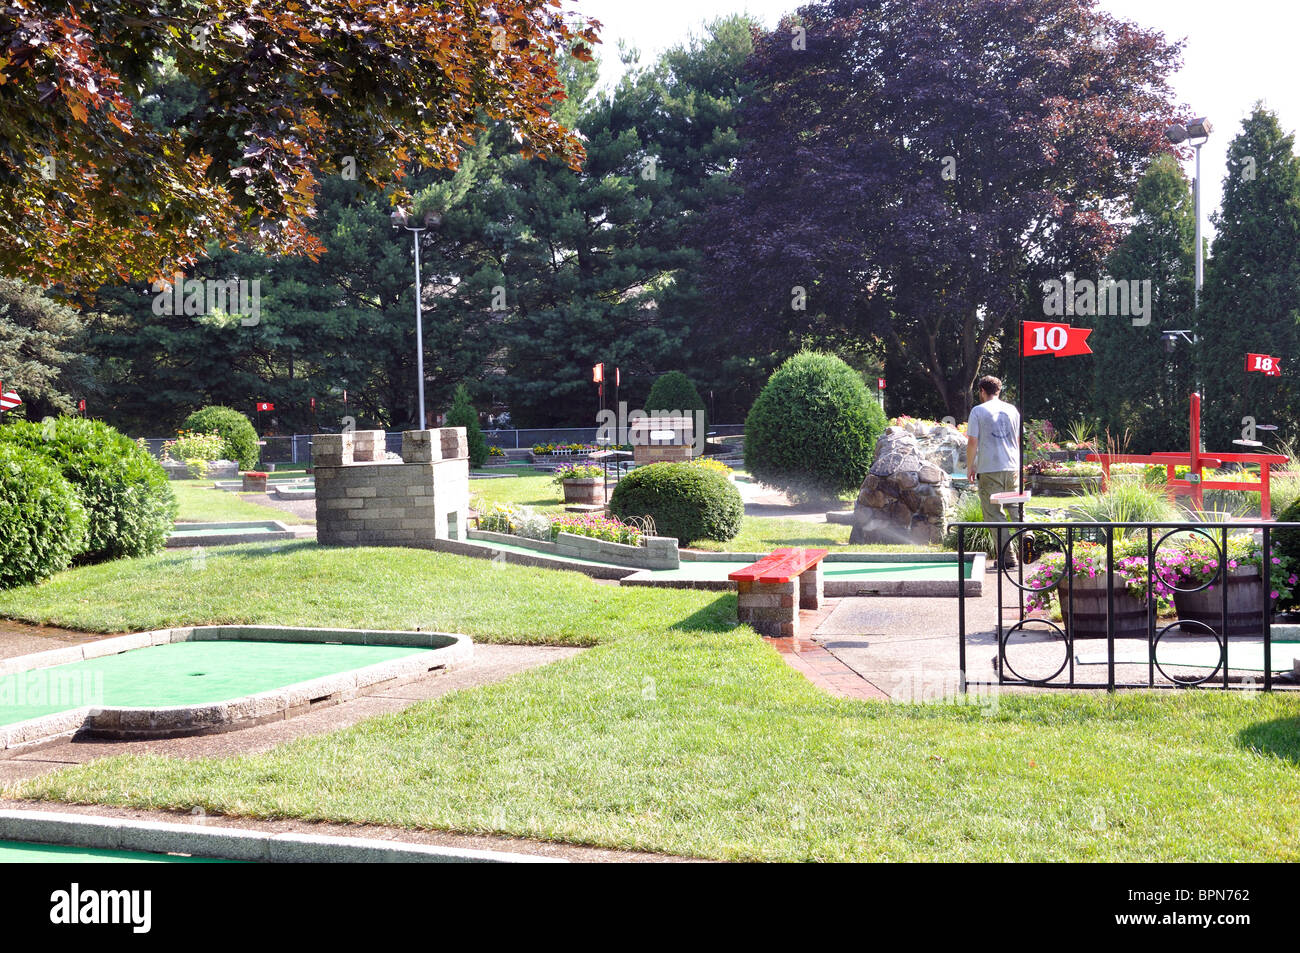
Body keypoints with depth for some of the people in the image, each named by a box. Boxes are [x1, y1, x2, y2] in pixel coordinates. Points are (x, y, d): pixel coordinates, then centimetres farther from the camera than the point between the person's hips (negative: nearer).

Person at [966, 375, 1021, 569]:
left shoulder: (978, 411, -3)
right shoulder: (1012, 410, 10)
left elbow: (972, 442, -6)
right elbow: (1019, 440, 15)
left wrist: (970, 467, 3)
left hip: (989, 469, -4)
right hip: (1012, 467, 4)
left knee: (994, 513, 0)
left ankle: (1007, 557, -3)